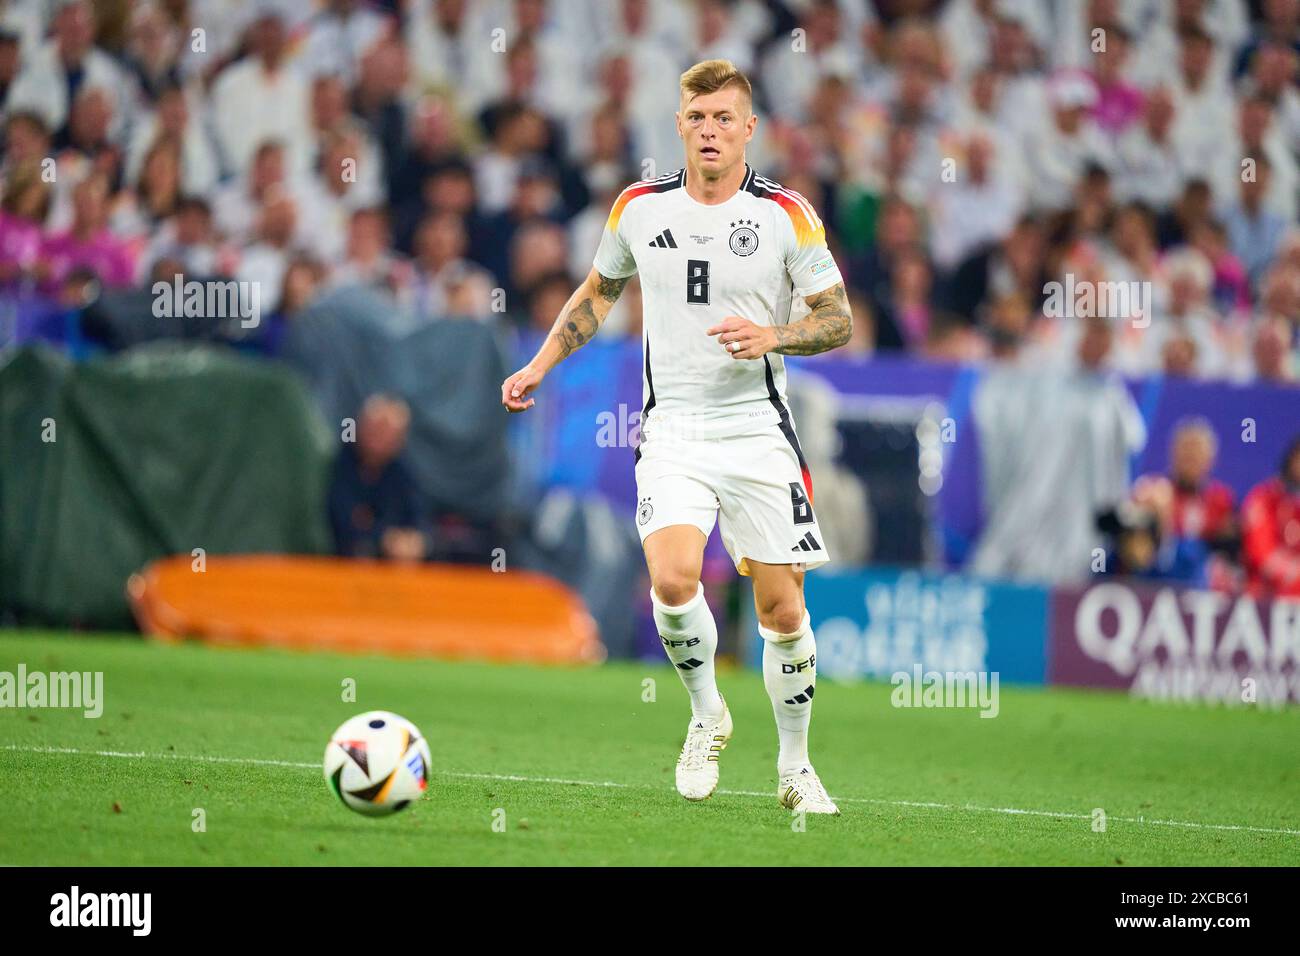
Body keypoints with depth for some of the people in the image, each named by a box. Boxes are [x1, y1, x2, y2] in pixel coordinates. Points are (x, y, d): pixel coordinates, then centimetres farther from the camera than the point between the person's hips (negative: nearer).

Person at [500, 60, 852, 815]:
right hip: (674, 429, 1)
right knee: (673, 579, -22)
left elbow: (839, 321, 0)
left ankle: (795, 767, 20)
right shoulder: (640, 207, 5)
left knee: (782, 607, 0)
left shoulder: (787, 214, -4)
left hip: (758, 432, -1)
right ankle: (707, 714, 5)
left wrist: (771, 336, -19)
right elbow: (599, 292, 22)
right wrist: (539, 368, 15)